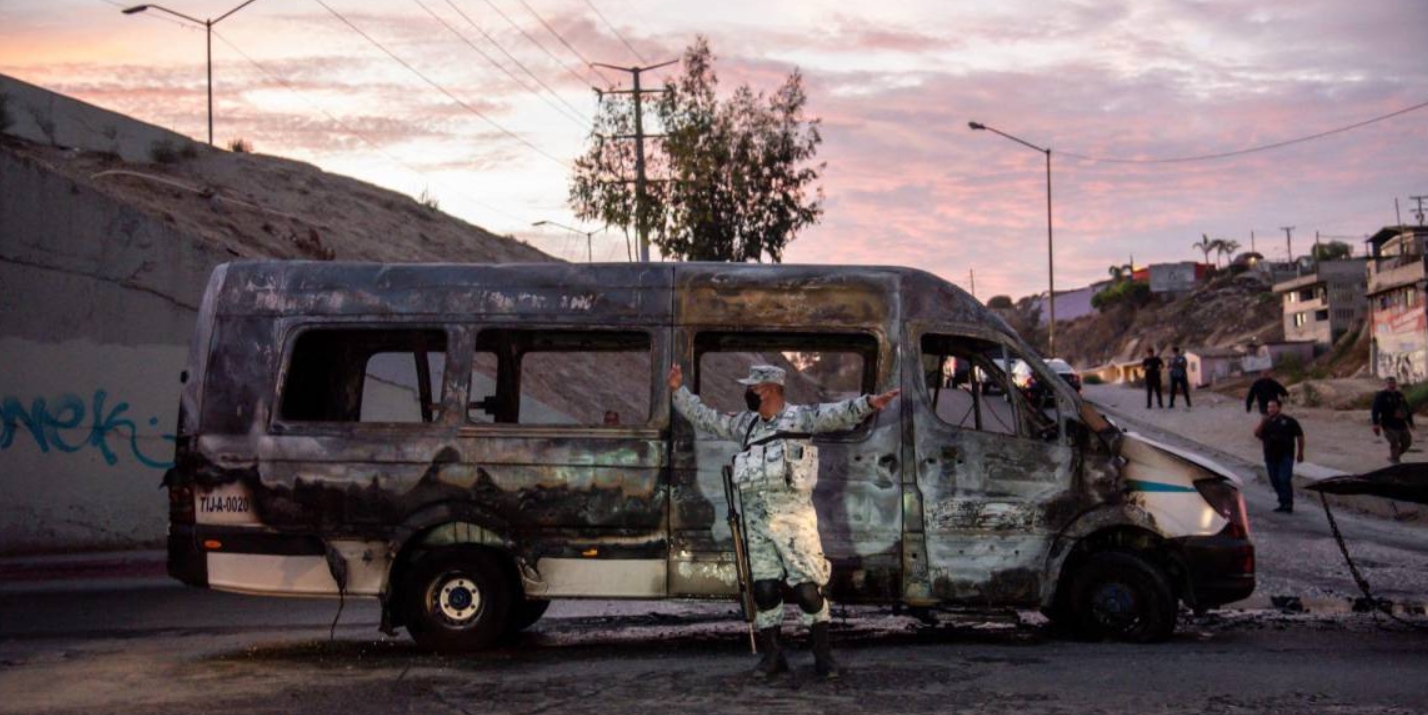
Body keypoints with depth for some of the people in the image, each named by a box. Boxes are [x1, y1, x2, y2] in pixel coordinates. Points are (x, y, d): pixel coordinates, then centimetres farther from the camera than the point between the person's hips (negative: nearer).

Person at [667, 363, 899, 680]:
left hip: (793, 518, -5)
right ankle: (771, 655, 15)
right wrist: (679, 391, 25)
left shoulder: (799, 417, -3)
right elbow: (705, 418, 25)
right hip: (756, 520, 5)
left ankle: (823, 654, 4)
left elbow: (836, 415, -17)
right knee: (764, 589, 5)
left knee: (808, 587, -6)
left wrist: (867, 403, -33)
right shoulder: (745, 424, 15)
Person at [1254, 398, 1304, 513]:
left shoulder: (1289, 421, 0)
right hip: (1270, 457, 5)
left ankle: (1288, 504, -11)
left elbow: (1300, 436, 5)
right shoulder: (1266, 422, 10)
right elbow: (1257, 434, -3)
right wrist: (1262, 423, -16)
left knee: (1284, 479, -15)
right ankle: (1283, 503, 18)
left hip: (1285, 456, -5)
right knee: (1275, 481, 7)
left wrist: (1300, 452, 3)